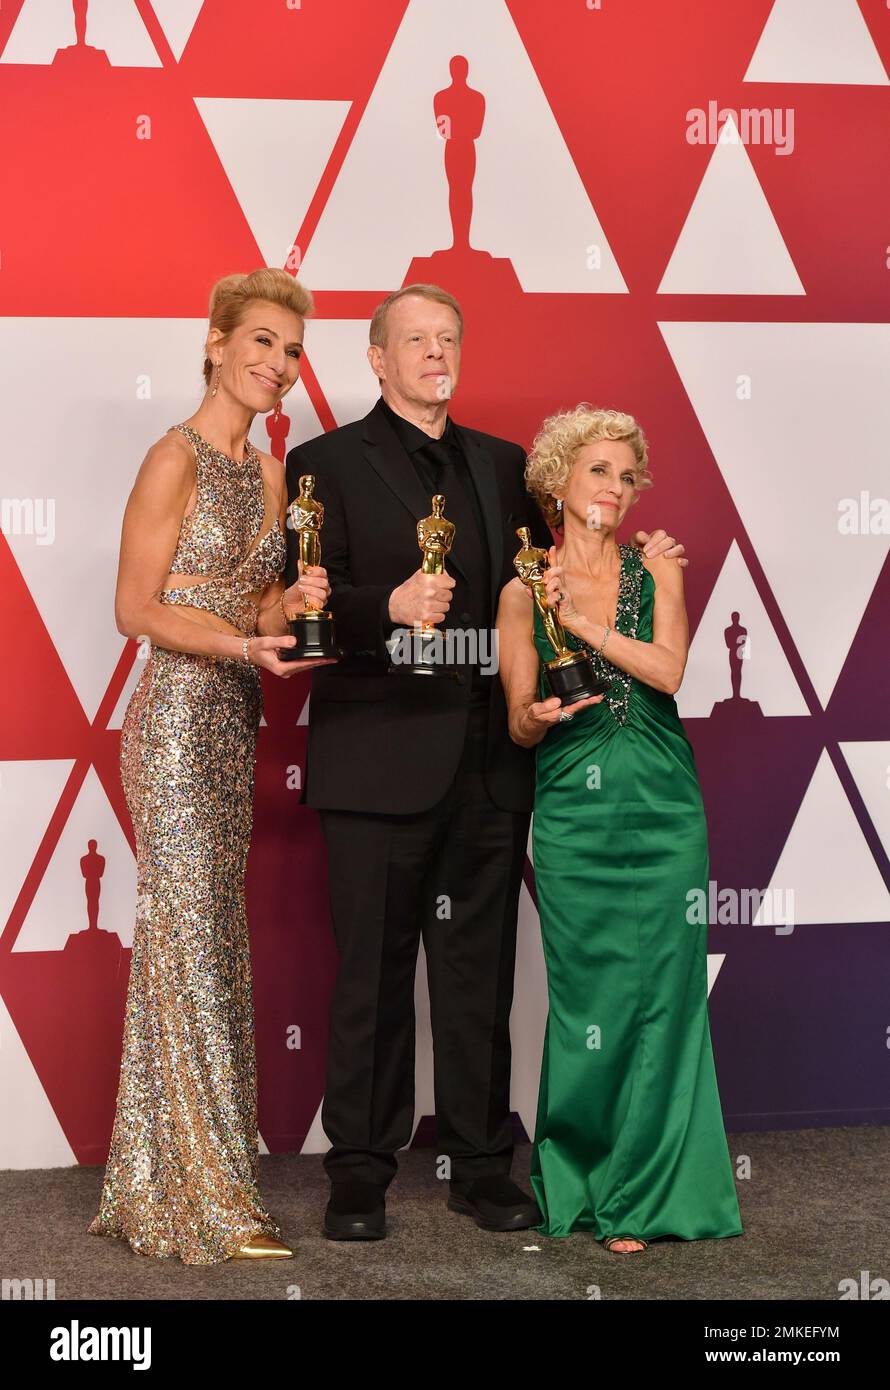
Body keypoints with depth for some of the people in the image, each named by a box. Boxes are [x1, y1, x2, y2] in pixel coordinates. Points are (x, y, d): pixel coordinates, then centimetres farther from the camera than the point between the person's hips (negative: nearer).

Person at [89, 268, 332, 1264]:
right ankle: (203, 1200, 4)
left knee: (210, 944, 11)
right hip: (176, 722, -8)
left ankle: (164, 1184, 21)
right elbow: (137, 609, -12)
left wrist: (292, 603, -1)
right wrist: (246, 645, -22)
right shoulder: (176, 458, -10)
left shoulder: (267, 473, 14)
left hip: (233, 727, 8)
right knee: (189, 939, -4)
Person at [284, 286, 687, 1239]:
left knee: (481, 972, 10)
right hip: (382, 759, -4)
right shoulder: (328, 463, 2)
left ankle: (481, 1167, 22)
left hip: (489, 761, 4)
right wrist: (391, 607, -24)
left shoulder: (503, 465, 17)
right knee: (372, 973, 4)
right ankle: (360, 1176, 16)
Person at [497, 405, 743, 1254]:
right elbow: (518, 723, 4)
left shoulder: (656, 573, 8)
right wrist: (539, 716, -18)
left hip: (661, 807, 1)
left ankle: (641, 1192, 11)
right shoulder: (524, 591, 6)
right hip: (571, 809, -1)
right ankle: (579, 1178, 19)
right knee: (585, 996, 2)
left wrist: (582, 619, -12)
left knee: (658, 992, 0)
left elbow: (667, 670, -8)